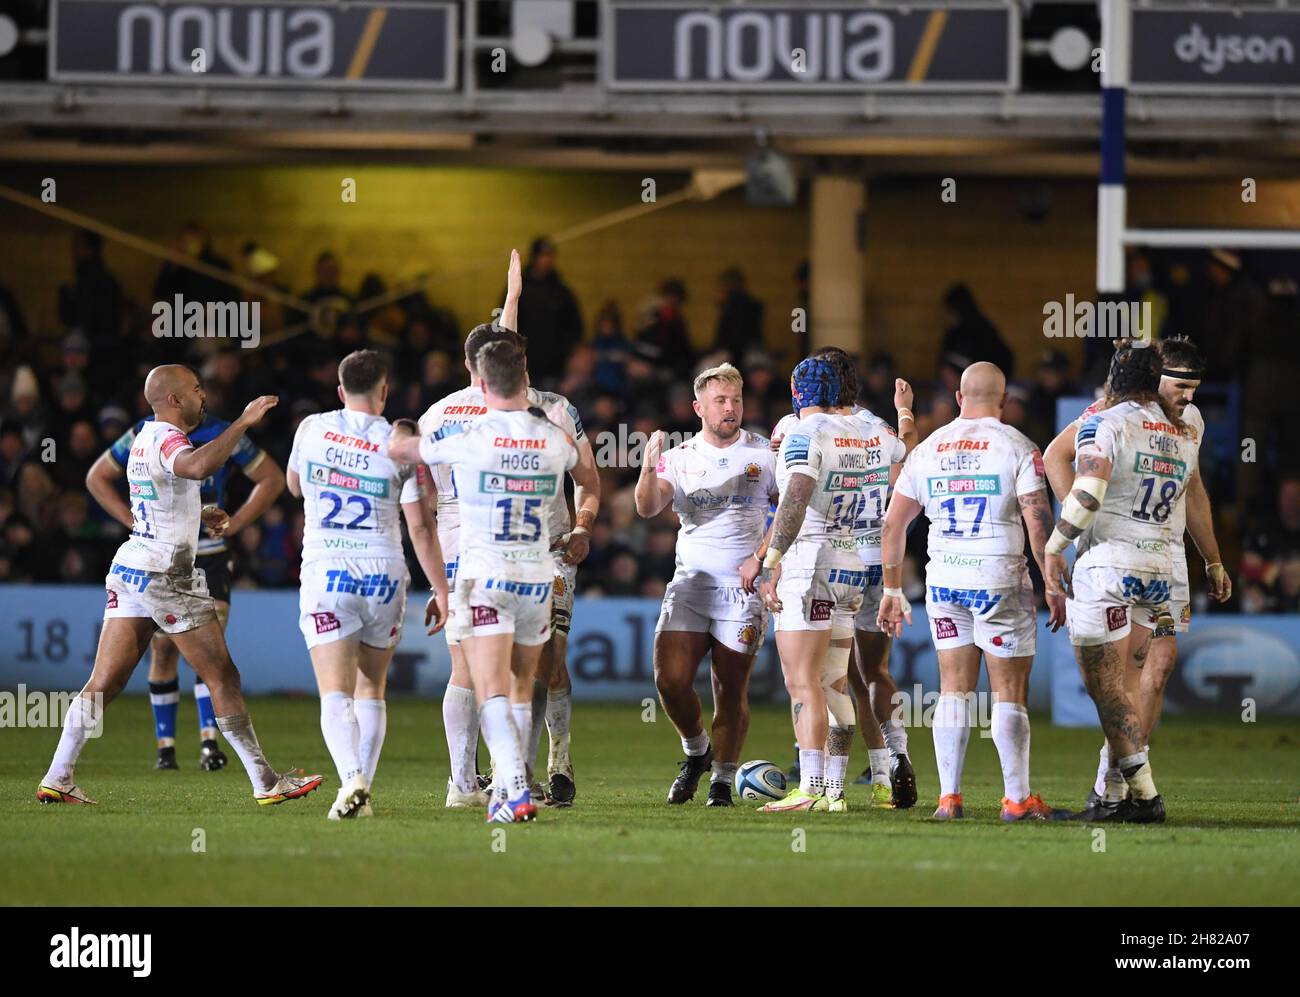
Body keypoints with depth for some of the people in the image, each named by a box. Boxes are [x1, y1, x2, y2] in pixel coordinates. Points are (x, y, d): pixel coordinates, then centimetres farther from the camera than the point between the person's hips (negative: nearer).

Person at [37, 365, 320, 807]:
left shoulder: (144, 439, 16)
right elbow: (198, 466, -38)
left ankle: (57, 779, 0)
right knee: (222, 678, -1)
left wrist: (201, 515, 32)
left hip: (128, 571, 9)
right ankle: (265, 782, 2)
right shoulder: (166, 440, -14)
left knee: (103, 683, 5)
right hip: (166, 578, -9)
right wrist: (242, 423, -32)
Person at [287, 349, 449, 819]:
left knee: (335, 693, -8)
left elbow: (295, 486, 21)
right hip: (384, 572, 1)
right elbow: (420, 526, -2)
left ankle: (351, 778, -31)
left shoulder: (310, 429, 1)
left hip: (325, 573, -1)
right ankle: (363, 790, 12)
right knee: (371, 690, 16)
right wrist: (440, 591, 4)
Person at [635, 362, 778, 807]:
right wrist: (649, 470, -26)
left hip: (743, 589, -2)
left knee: (731, 690, -2)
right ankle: (696, 752, 18)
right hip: (689, 584, 2)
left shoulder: (766, 455, 4)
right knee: (671, 680, -8)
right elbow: (648, 508, -6)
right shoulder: (679, 457, 7)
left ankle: (722, 780, 8)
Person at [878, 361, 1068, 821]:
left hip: (944, 578, 4)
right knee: (1010, 691, 2)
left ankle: (949, 796, 6)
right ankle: (1017, 797, 3)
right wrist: (1054, 586, -4)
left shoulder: (927, 449, 8)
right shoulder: (1015, 447, -5)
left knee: (953, 689, 9)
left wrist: (892, 589, 17)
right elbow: (1039, 523, -11)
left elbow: (893, 524, 10)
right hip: (1000, 578, -4)